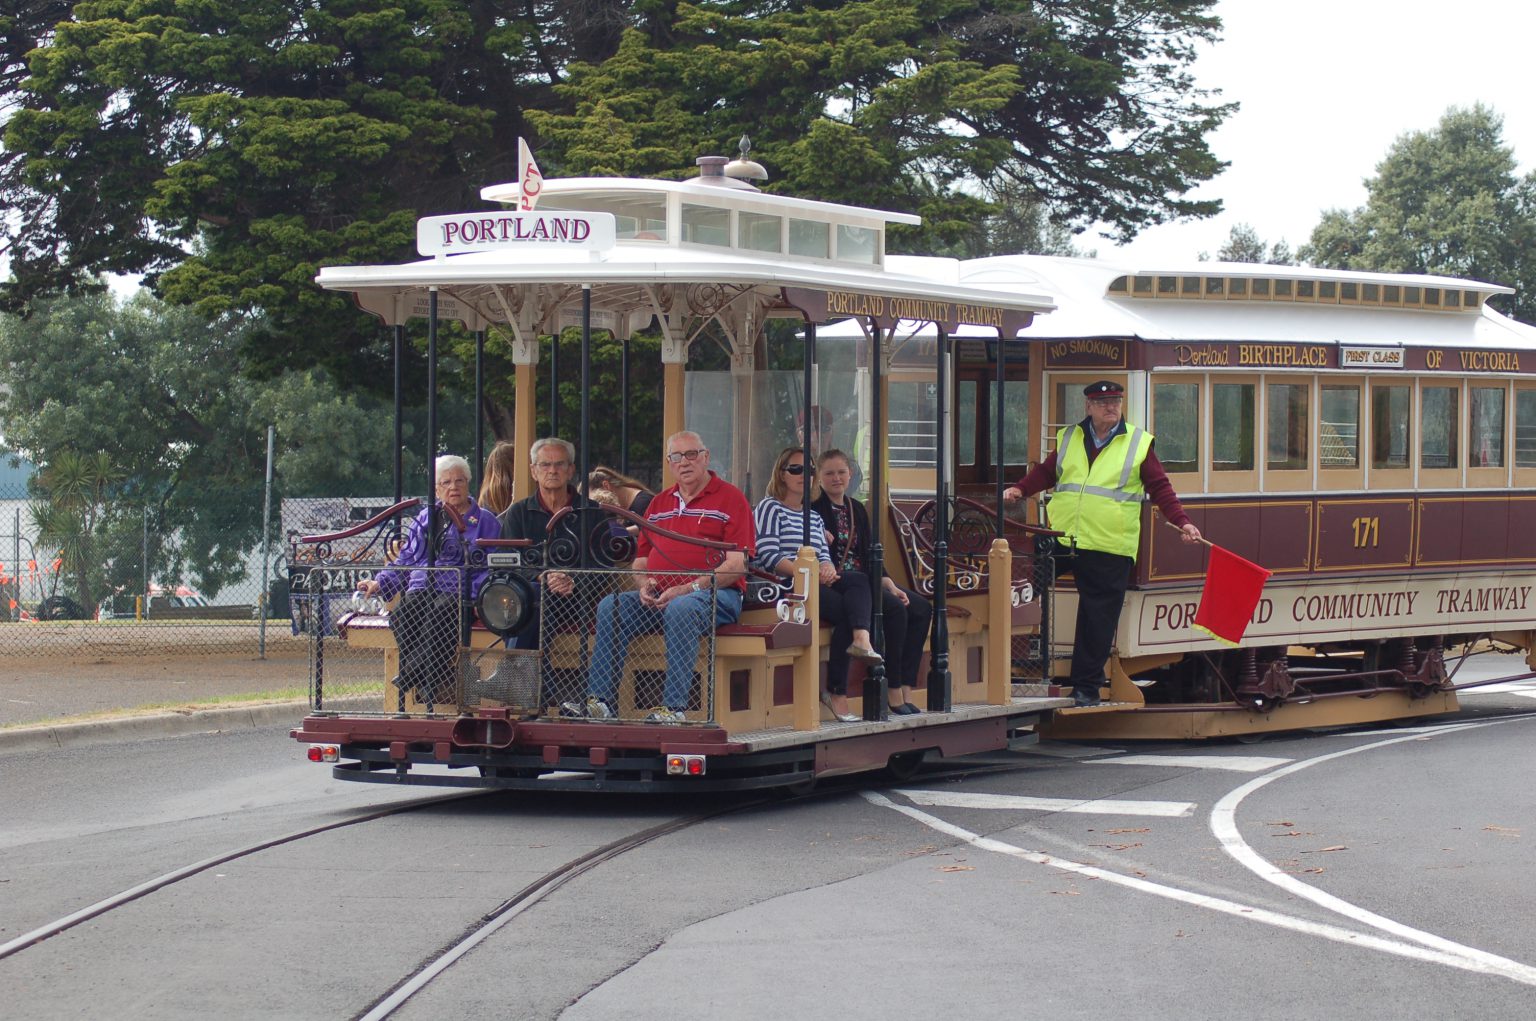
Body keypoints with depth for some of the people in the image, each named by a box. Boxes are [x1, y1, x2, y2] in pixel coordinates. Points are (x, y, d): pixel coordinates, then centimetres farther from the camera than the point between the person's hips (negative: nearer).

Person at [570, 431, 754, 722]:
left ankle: (674, 708, -39)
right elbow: (641, 559, 25)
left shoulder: (730, 498, 2)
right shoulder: (660, 503, 22)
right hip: (659, 597, 6)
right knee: (611, 607, -17)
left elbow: (738, 564, -9)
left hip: (716, 593, -6)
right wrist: (645, 584, 0)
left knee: (681, 609, -38)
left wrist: (689, 588, -18)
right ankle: (599, 701, -23)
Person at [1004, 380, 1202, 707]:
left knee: (1098, 621, 0)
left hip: (1109, 548, -2)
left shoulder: (1138, 443, 5)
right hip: (1059, 540, 2)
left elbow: (1160, 488, 6)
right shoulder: (1068, 438, 13)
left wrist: (1182, 521, -5)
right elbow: (1045, 472, 18)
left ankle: (1086, 687, 8)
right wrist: (1019, 489, 1)